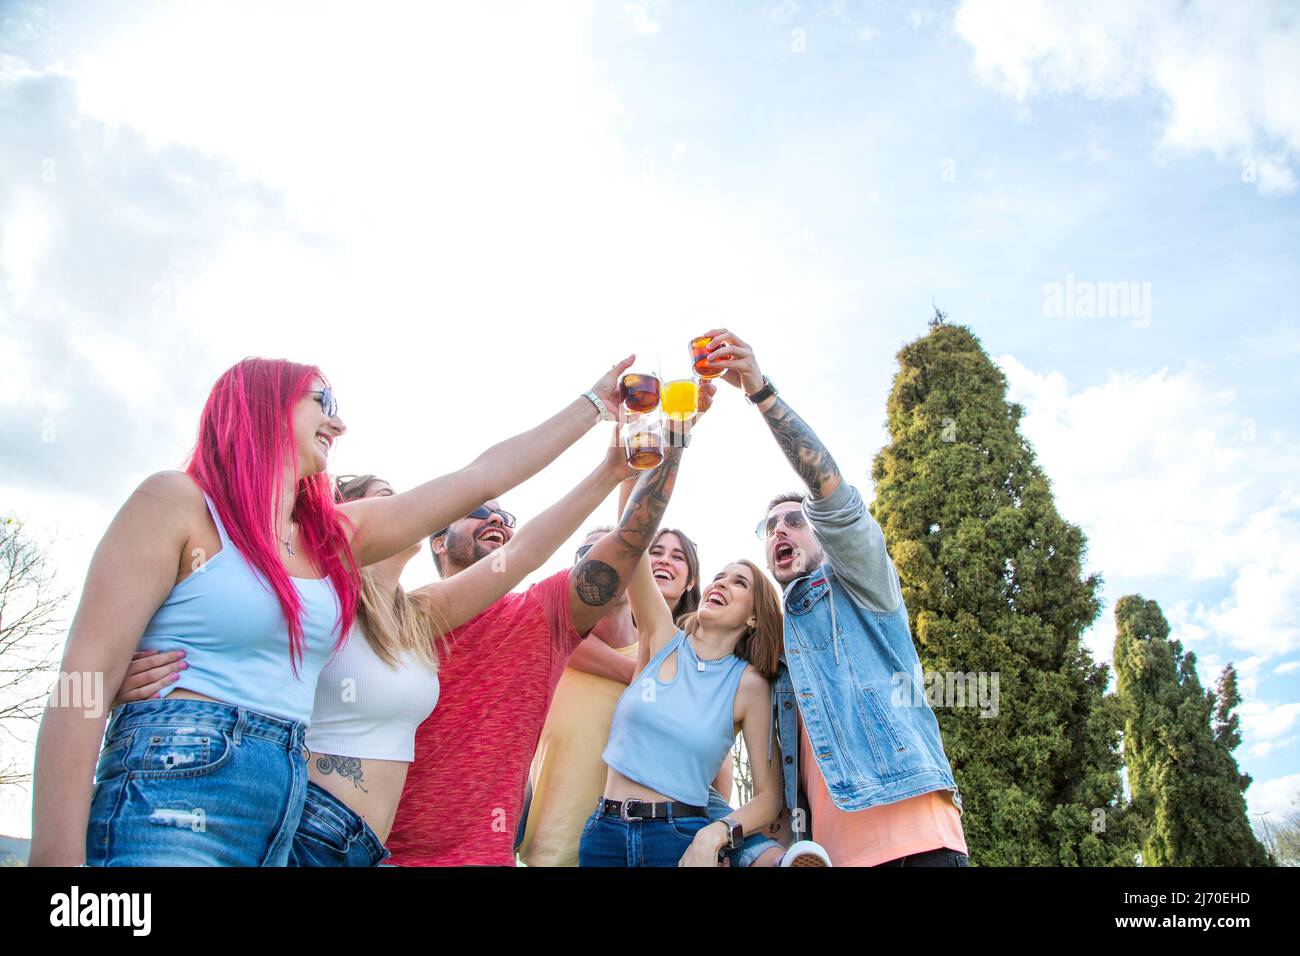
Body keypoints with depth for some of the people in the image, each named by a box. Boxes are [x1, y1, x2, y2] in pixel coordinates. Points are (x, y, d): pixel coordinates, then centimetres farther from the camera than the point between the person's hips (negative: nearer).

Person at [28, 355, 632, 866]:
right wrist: (56, 854, -17)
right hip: (175, 797, -6)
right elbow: (83, 681, -9)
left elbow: (482, 478, 17)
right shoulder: (179, 501, -3)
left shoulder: (335, 535, 14)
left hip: (289, 811, 7)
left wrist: (597, 401, 21)